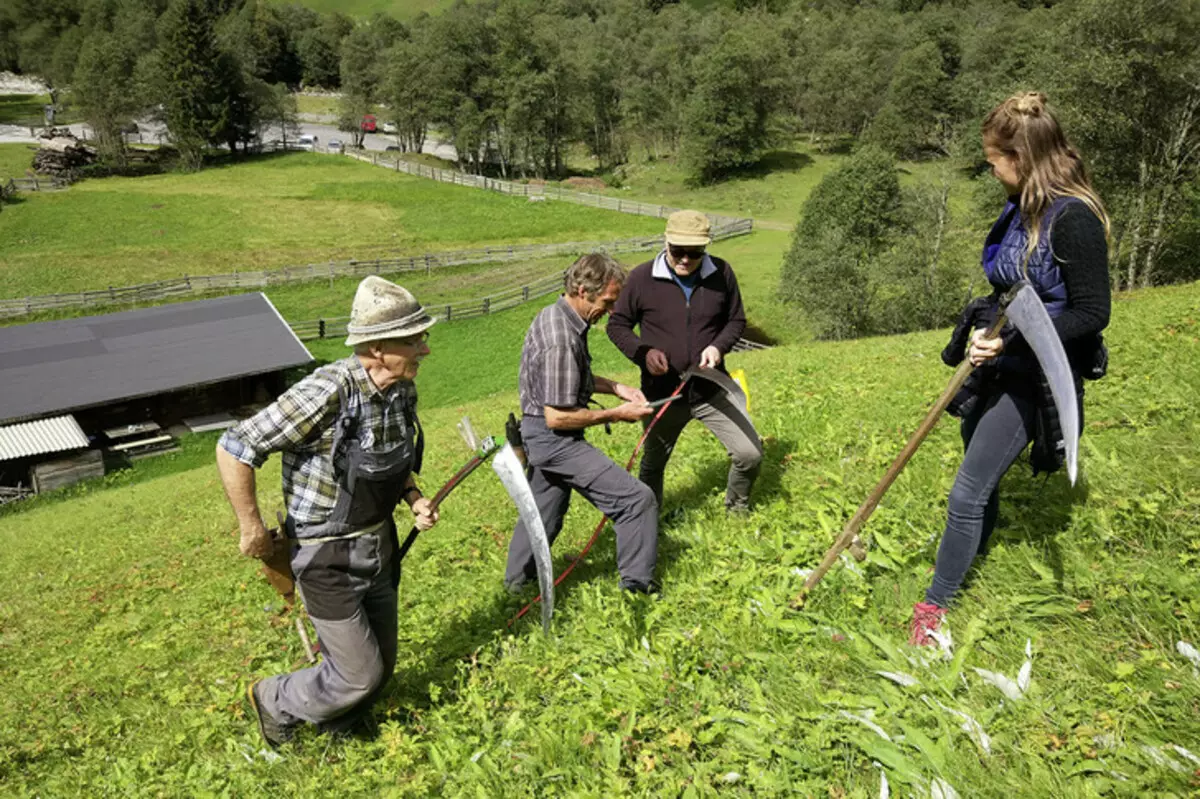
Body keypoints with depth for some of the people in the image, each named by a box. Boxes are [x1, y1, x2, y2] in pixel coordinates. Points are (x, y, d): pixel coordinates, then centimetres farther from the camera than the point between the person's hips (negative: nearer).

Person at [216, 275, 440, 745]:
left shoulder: (403, 392, -4)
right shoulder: (328, 392, -28)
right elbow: (234, 449, -23)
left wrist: (414, 498, -1)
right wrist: (252, 529, -15)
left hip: (379, 548, 7)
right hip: (328, 560, -7)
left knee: (382, 665, 18)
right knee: (359, 675, 2)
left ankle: (334, 733, 48)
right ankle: (275, 701, 32)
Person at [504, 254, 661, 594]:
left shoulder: (555, 316, 5)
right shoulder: (562, 340, -27)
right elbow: (557, 417, -26)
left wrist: (616, 388, 8)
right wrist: (617, 414, -17)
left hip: (541, 437, 10)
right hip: (555, 439, -10)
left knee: (545, 508, 27)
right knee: (637, 499, -8)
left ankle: (518, 577, 45)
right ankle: (637, 584, 5)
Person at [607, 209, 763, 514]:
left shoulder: (721, 273, -7)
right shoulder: (642, 277, -13)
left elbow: (736, 320, 6)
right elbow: (617, 324, -2)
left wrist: (719, 346, -15)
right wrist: (642, 351, -21)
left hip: (711, 389, 1)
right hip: (662, 394, -1)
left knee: (750, 454, -1)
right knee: (653, 464, 18)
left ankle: (737, 511, 29)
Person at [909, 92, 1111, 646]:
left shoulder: (1073, 218, -19)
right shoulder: (1020, 209, 6)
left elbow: (1091, 313, -19)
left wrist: (1014, 341, -25)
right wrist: (986, 328, -2)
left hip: (1033, 378, -8)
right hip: (997, 366, 8)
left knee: (967, 493, -6)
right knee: (980, 479, 22)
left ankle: (937, 604, 9)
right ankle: (972, 553, 44)